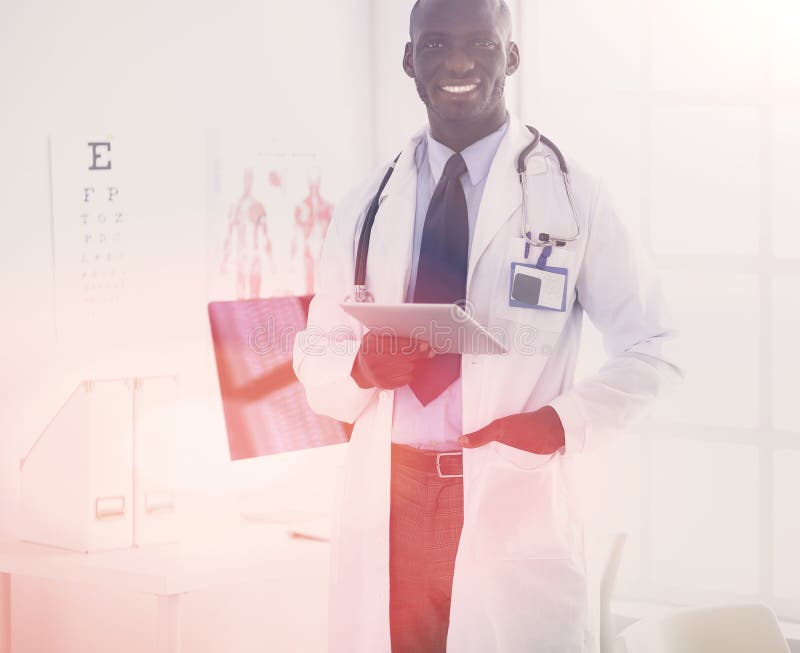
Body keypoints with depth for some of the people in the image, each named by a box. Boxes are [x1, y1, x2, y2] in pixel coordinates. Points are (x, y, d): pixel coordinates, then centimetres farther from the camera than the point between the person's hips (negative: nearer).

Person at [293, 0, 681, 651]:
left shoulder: (571, 197, 2)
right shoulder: (367, 207, 11)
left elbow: (649, 350, 4)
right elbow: (315, 358, 14)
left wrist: (565, 421, -12)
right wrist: (363, 367, -9)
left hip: (514, 506, -2)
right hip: (387, 509, 3)